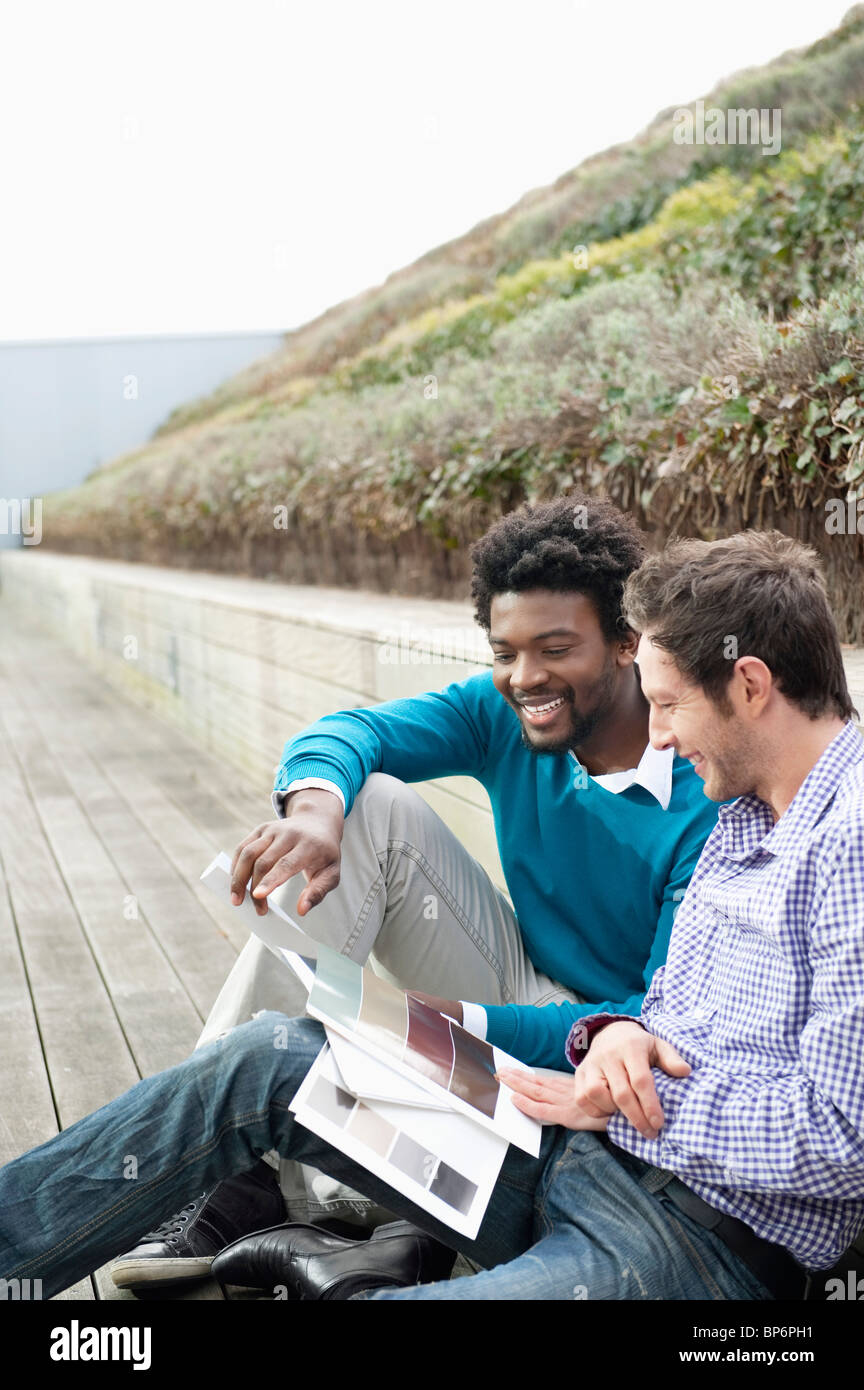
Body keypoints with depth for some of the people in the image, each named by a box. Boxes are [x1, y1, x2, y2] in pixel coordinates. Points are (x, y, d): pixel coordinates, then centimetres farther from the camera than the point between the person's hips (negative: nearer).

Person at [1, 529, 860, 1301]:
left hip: (710, 1239, -9)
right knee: (265, 1059, 2)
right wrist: (614, 1036, -4)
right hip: (582, 1148, 9)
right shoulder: (743, 816, 13)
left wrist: (622, 1103, -13)